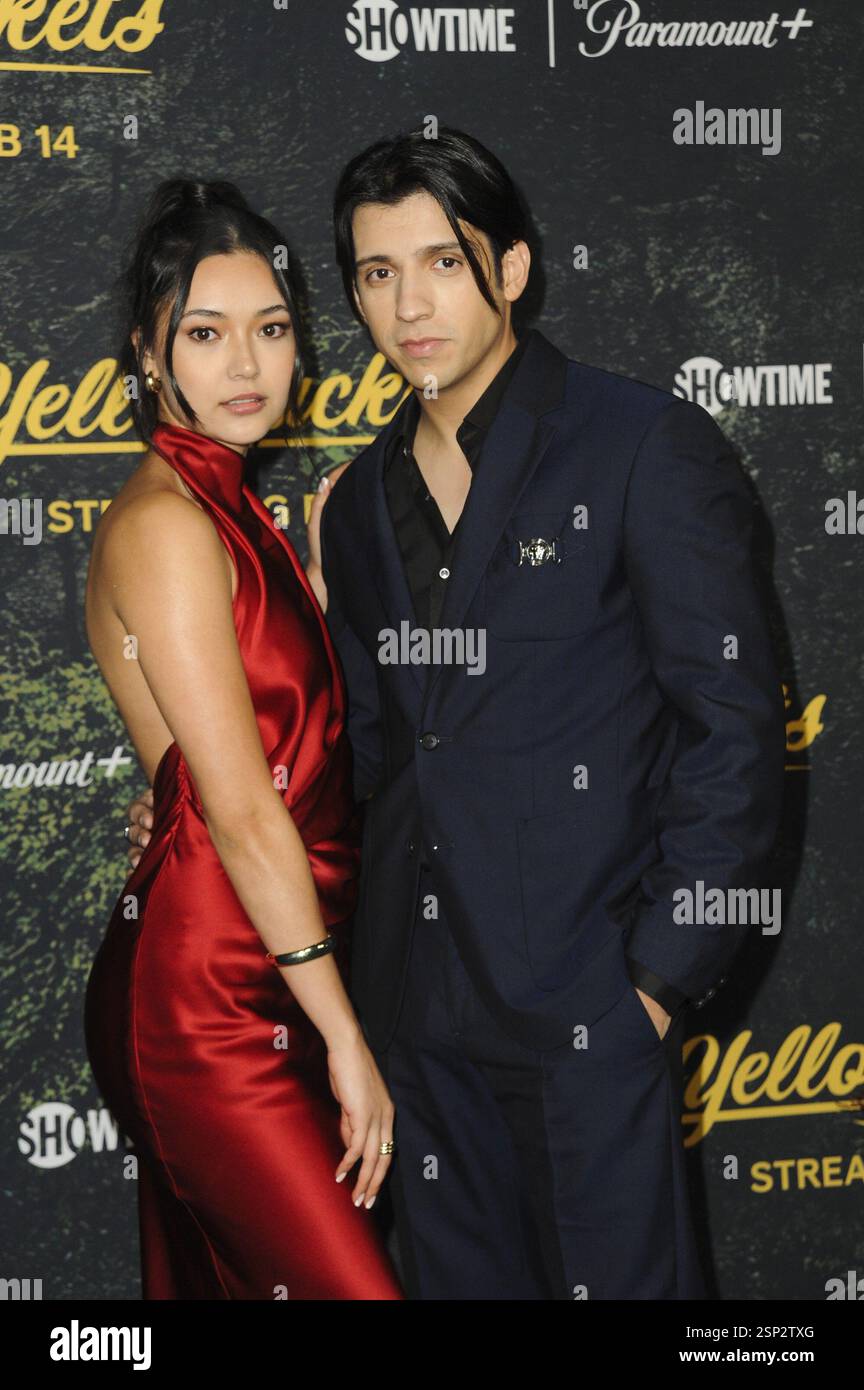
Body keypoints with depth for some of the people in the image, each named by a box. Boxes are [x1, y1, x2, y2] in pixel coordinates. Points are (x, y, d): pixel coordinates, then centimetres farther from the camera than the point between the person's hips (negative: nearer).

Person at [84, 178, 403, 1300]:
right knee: (349, 1283, -8)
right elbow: (241, 810, -17)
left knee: (220, 1277, 15)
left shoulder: (228, 509, 14)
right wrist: (344, 1035, -14)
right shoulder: (164, 525, -15)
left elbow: (300, 739, 15)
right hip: (208, 998, -9)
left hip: (255, 985, 9)